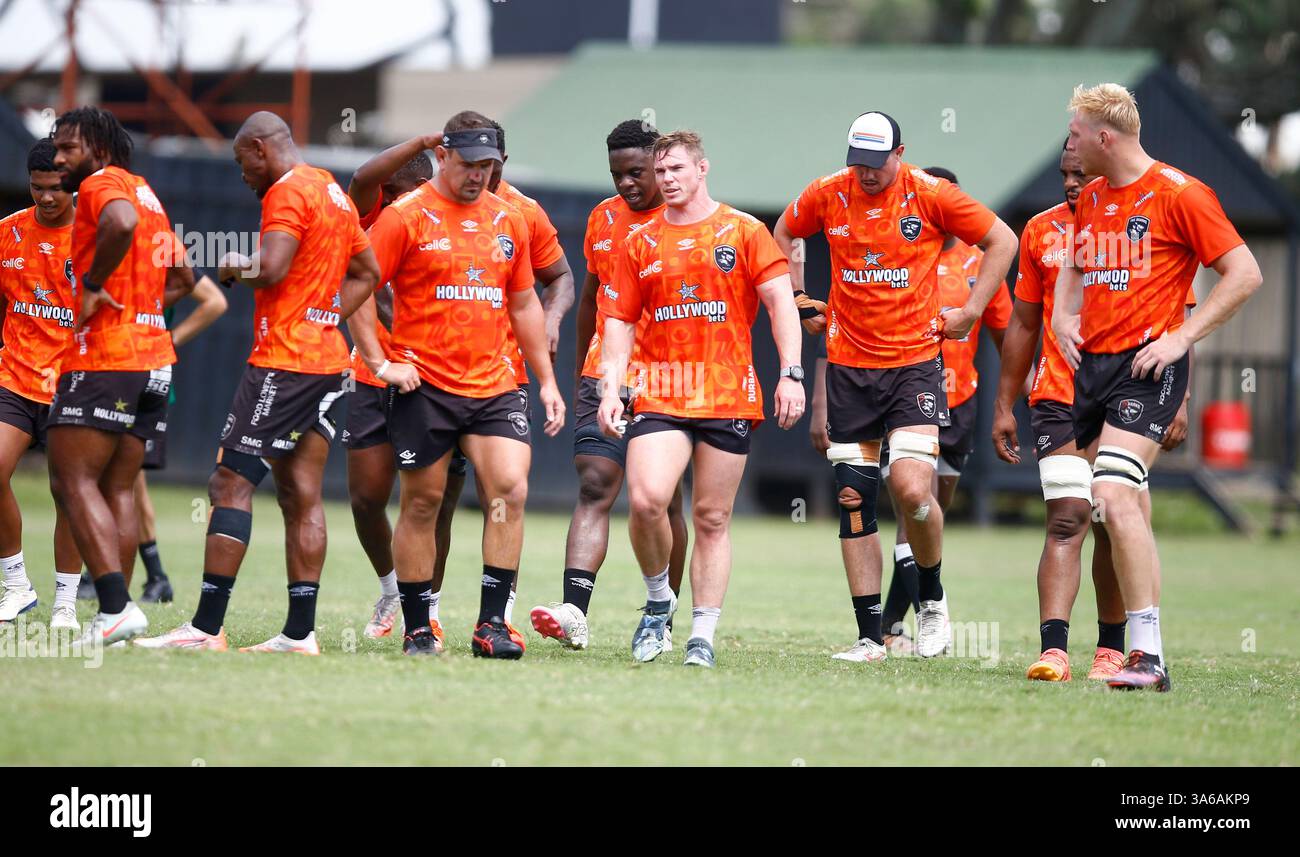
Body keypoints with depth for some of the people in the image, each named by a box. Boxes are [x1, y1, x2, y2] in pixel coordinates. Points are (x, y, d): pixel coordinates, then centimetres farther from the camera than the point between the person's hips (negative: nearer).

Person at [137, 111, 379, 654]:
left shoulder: (287, 192, -11)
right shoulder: (334, 193, 18)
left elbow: (271, 269, -24)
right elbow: (368, 273, 26)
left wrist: (235, 268, -3)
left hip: (283, 361, -9)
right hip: (328, 360, 9)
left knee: (231, 484, -8)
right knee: (301, 497, 8)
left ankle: (207, 627, -12)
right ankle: (300, 631, 5)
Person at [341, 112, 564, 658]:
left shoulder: (508, 221, 11)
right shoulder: (405, 217, -4)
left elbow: (523, 305, 21)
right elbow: (355, 294, -3)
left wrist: (546, 379, 18)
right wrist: (379, 363, -9)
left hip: (494, 385, 4)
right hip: (424, 385, -4)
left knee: (510, 490, -11)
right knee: (422, 503, 2)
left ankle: (492, 623, -7)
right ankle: (417, 628, 12)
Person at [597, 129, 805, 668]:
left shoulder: (743, 233, 4)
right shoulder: (640, 244, 11)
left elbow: (780, 302, 0)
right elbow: (619, 322, 12)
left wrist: (791, 374, -11)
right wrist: (610, 390, 0)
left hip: (729, 398, -1)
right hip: (660, 396, 1)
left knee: (713, 518, 2)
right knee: (645, 500, -19)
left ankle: (703, 635, 8)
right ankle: (658, 601, 5)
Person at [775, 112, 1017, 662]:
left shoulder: (930, 195, -6)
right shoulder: (827, 195, 2)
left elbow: (1002, 241, 4)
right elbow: (784, 236, 22)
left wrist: (970, 311, 1)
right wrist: (799, 301, 14)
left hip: (915, 362, -3)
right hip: (849, 365, 3)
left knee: (911, 488, -18)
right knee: (853, 501, 1)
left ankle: (931, 598, 9)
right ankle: (870, 637, 6)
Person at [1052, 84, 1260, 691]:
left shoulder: (1178, 194, -8)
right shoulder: (1090, 198, 15)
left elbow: (1244, 273, -9)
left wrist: (1181, 338, -14)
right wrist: (1064, 315, 14)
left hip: (1146, 367, -8)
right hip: (1091, 364, 8)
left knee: (1114, 495, -22)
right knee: (1108, 504, 6)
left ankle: (1149, 656, -23)